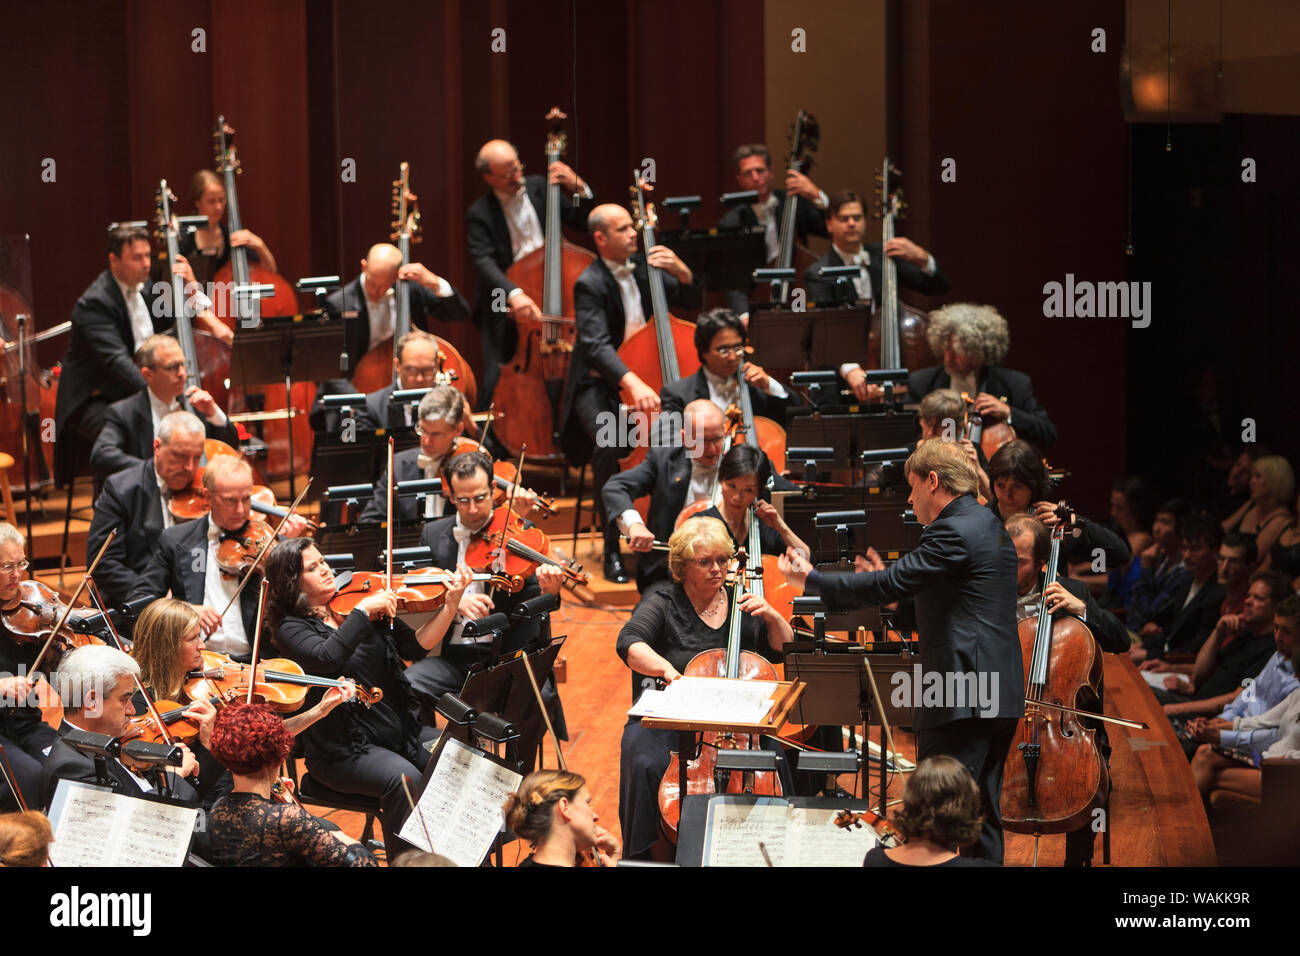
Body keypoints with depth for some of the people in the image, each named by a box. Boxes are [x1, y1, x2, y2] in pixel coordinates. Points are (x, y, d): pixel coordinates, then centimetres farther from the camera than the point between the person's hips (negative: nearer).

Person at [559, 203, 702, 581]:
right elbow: (596, 344, -30)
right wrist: (632, 382, -46)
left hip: (643, 375, 6)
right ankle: (612, 546, -23)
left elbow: (689, 299, 12)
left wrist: (681, 272, -11)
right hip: (600, 384, -6)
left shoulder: (642, 266, 5)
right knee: (608, 443, -34)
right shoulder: (590, 284, -15)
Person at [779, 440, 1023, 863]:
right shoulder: (991, 527, 17)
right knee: (983, 812, 14)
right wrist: (890, 576, 27)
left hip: (962, 696, -10)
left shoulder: (953, 531, -14)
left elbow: (887, 587, -17)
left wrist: (811, 580, -8)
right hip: (1001, 696, 10)